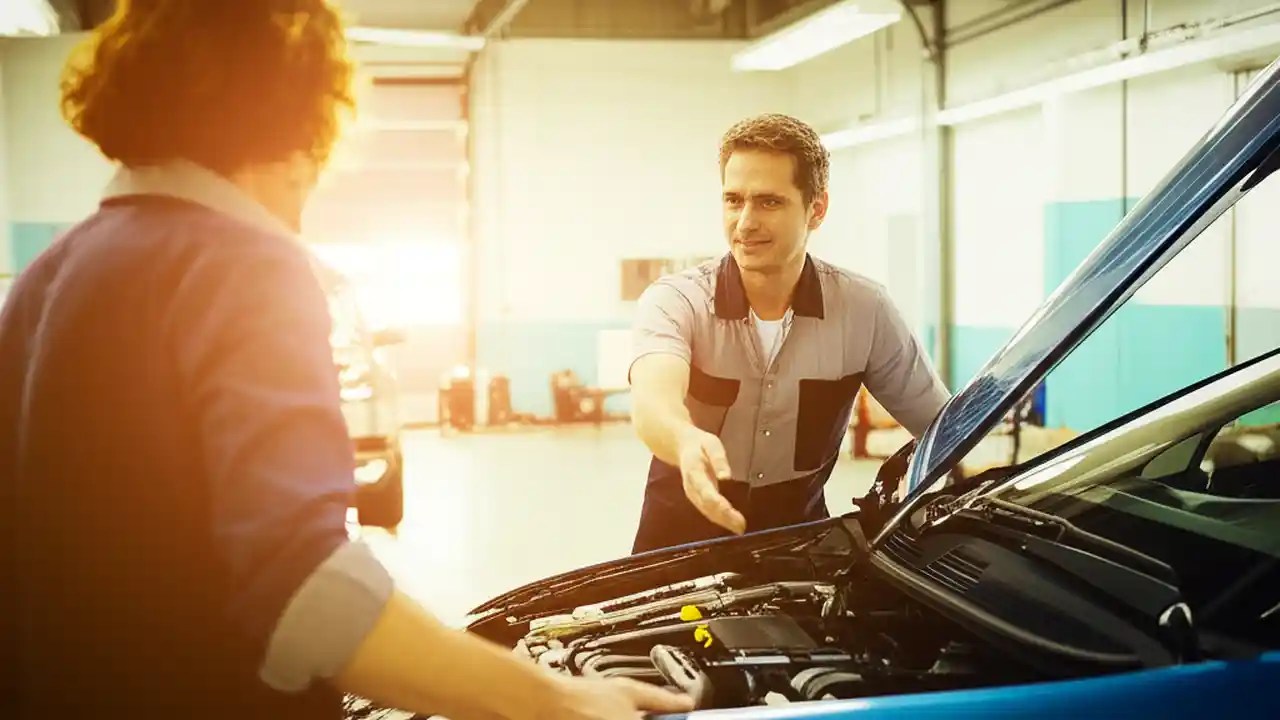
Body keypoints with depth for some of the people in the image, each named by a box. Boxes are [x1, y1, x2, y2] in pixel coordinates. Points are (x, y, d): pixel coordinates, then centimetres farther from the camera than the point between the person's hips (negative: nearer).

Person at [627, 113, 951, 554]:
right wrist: (689, 441, -57)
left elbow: (947, 426, -1)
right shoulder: (675, 301, -14)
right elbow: (652, 400, -35)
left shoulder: (865, 310, -9)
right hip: (683, 541, -1)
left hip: (798, 540, 1)